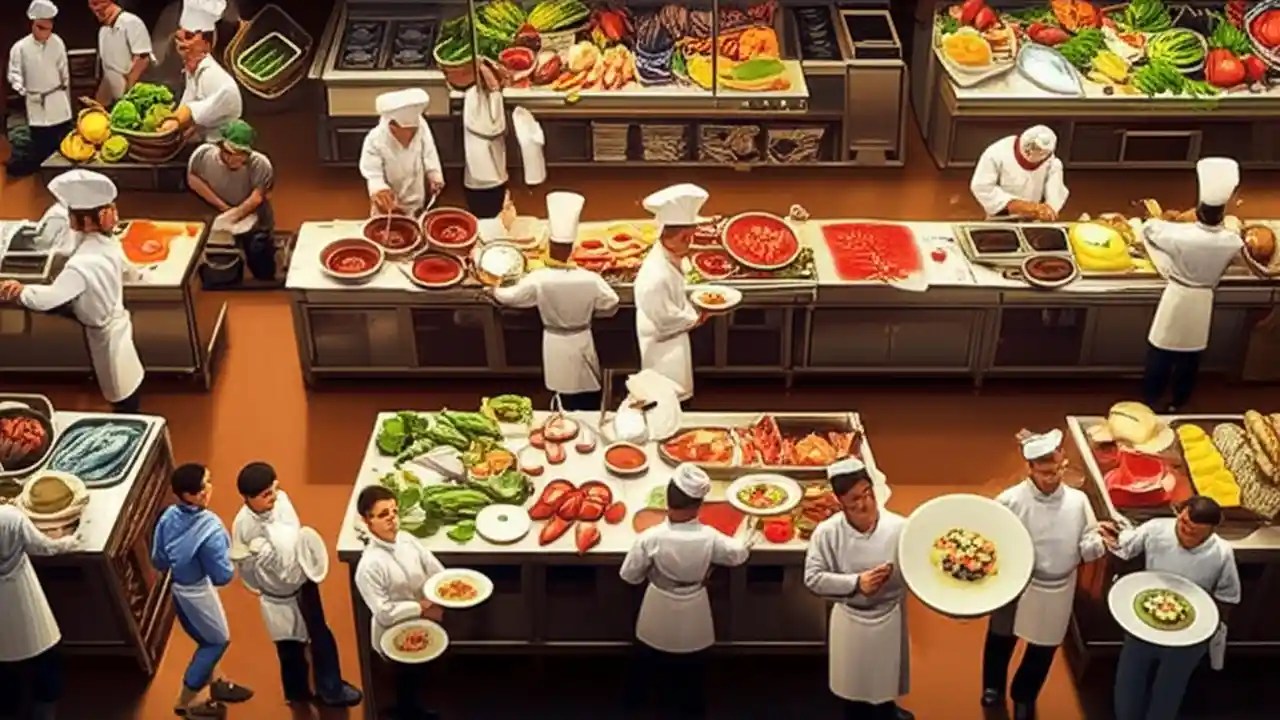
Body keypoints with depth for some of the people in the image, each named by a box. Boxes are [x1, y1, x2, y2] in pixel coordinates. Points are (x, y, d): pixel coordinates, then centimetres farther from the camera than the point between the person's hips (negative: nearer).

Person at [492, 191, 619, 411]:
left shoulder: (539, 279, -19)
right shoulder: (590, 279, -20)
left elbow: (511, 297, -5)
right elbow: (611, 305, -7)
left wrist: (495, 290, 17)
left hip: (555, 344, 1)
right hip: (581, 342, 0)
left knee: (568, 403, 16)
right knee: (590, 400, 15)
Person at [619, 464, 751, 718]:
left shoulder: (651, 538, -25)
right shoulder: (709, 537, -23)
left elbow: (629, 575, -12)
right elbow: (737, 555, -1)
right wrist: (746, 544, 21)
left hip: (659, 621, 0)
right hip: (692, 622, 1)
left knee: (655, 671, 22)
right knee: (692, 674, 22)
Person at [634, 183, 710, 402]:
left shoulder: (669, 260, -2)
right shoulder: (656, 275, -33)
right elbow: (666, 322, -27)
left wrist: (694, 310, -2)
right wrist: (696, 317, -14)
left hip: (673, 347, 10)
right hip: (663, 353, -10)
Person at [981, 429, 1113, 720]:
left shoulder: (1078, 502, -12)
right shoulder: (1010, 501, -19)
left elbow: (1086, 550, -8)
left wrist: (1099, 539, -28)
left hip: (1056, 593, 2)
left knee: (1042, 652, 18)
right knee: (1001, 641, 21)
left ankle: (1024, 697, 46)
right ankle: (993, 686, 51)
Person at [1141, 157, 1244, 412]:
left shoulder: (1182, 235, -27)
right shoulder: (1232, 242, -18)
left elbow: (1148, 228, -10)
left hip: (1178, 296, -3)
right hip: (1203, 300, 3)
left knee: (1161, 352, 13)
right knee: (1190, 355, 18)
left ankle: (1150, 400, 25)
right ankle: (1178, 402, 32)